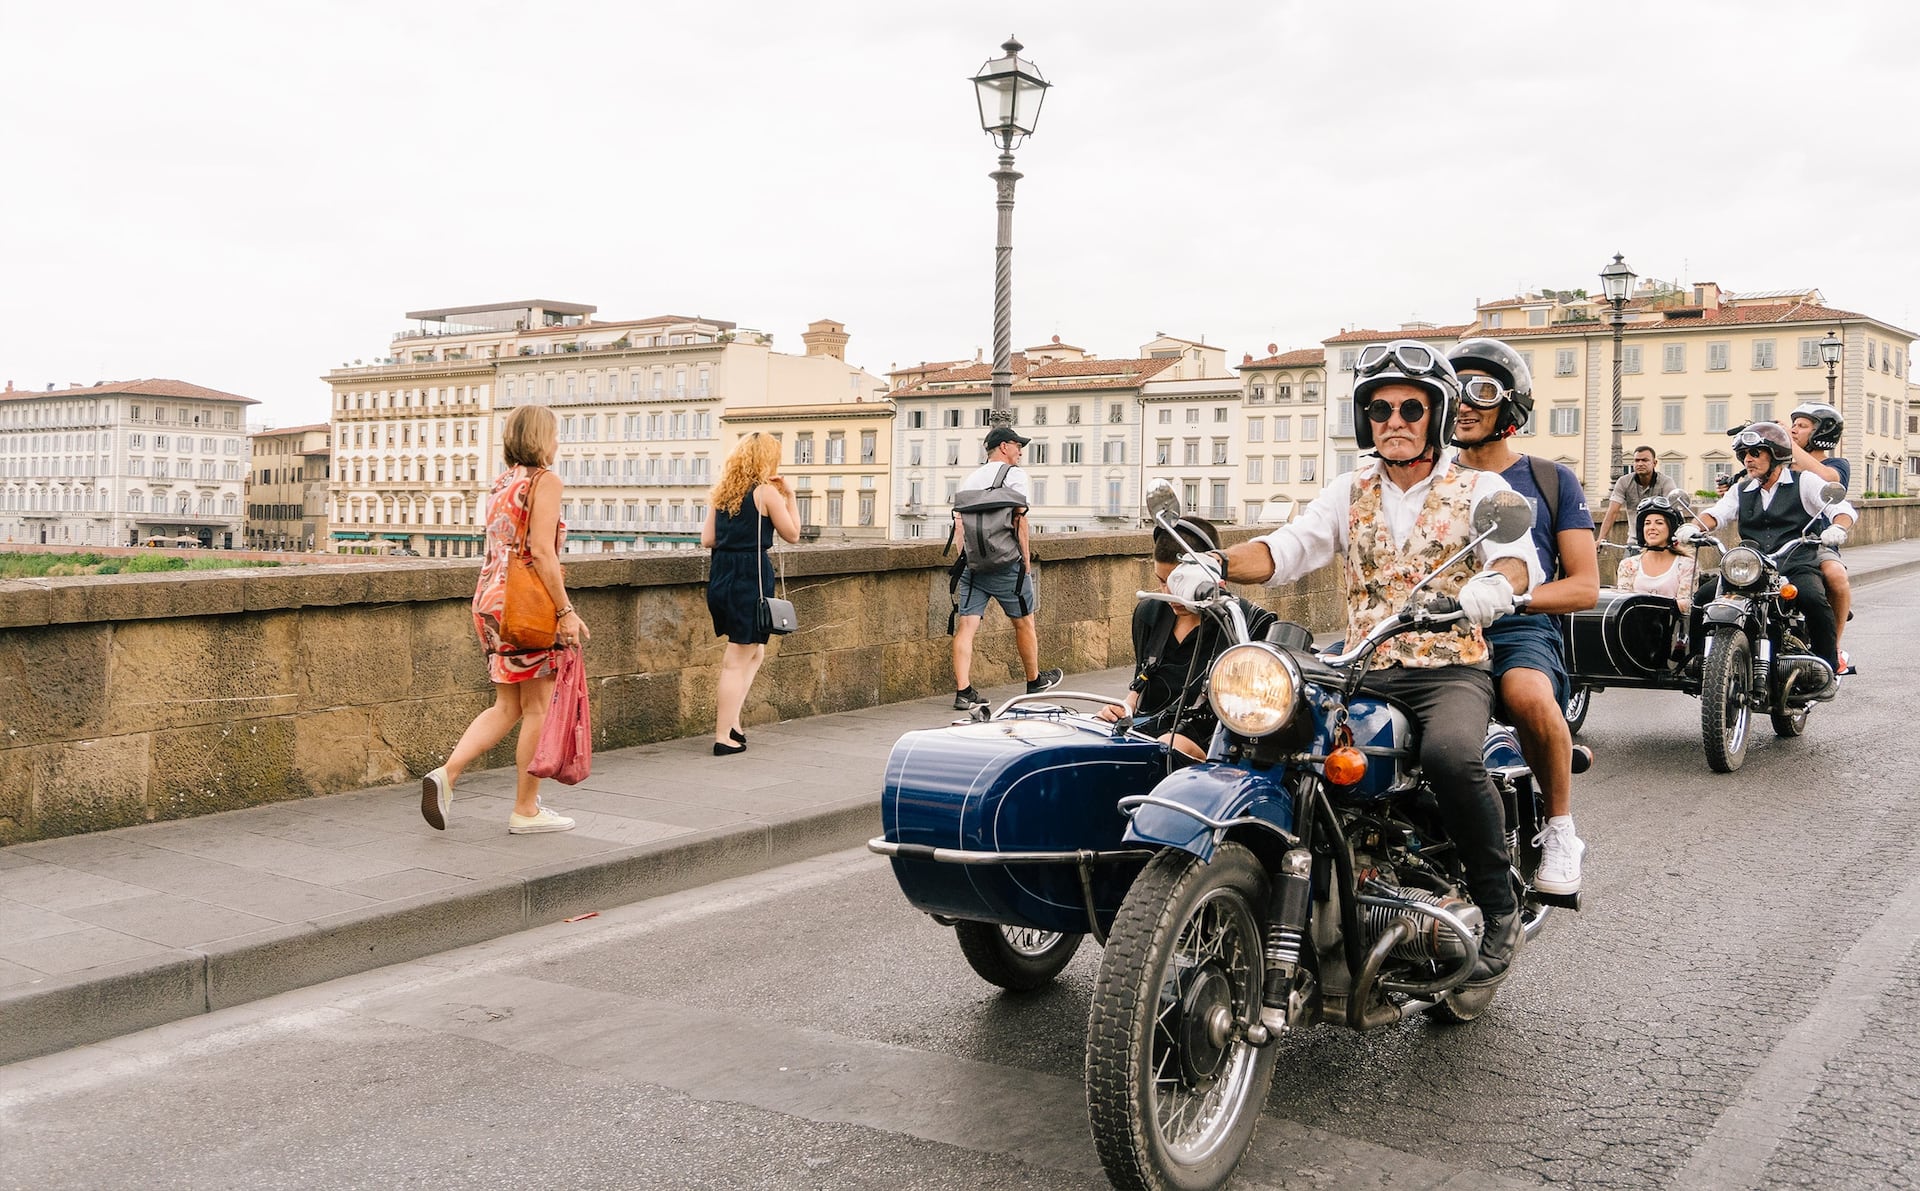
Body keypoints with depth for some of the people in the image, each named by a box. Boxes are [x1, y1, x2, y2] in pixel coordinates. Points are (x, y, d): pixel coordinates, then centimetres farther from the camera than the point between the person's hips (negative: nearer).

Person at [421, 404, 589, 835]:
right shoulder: (545, 480, -9)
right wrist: (566, 611, -16)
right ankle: (526, 811, 8)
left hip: (490, 598, 8)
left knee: (506, 707, 15)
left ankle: (447, 773, -1)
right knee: (537, 709, 2)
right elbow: (542, 551, -17)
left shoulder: (501, 483, 16)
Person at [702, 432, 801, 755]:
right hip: (751, 577, -7)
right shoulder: (766, 492, -8)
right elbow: (792, 534, -1)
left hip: (720, 576, 7)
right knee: (738, 660, -2)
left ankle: (730, 719, 14)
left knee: (754, 650, 21)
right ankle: (723, 736, 1)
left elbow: (707, 539, 9)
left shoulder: (721, 492, 10)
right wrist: (790, 497, 9)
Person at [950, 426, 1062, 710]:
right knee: (1024, 621, 12)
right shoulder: (1014, 474, -2)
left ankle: (963, 692, -8)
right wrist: (1026, 561, -6)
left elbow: (958, 525, 12)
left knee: (966, 625, -1)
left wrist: (965, 559, 14)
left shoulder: (968, 479, 17)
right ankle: (1035, 681, 28)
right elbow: (1019, 520, -8)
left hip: (971, 562, 5)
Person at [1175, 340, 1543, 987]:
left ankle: (1499, 907, -14)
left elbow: (1519, 556, -13)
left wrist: (1494, 583, -39)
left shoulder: (1479, 488, 5)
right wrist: (1214, 565, -20)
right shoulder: (1351, 491, 15)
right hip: (1364, 673, 4)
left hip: (1450, 671, -3)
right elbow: (1289, 545, 1)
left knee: (1450, 755, -36)